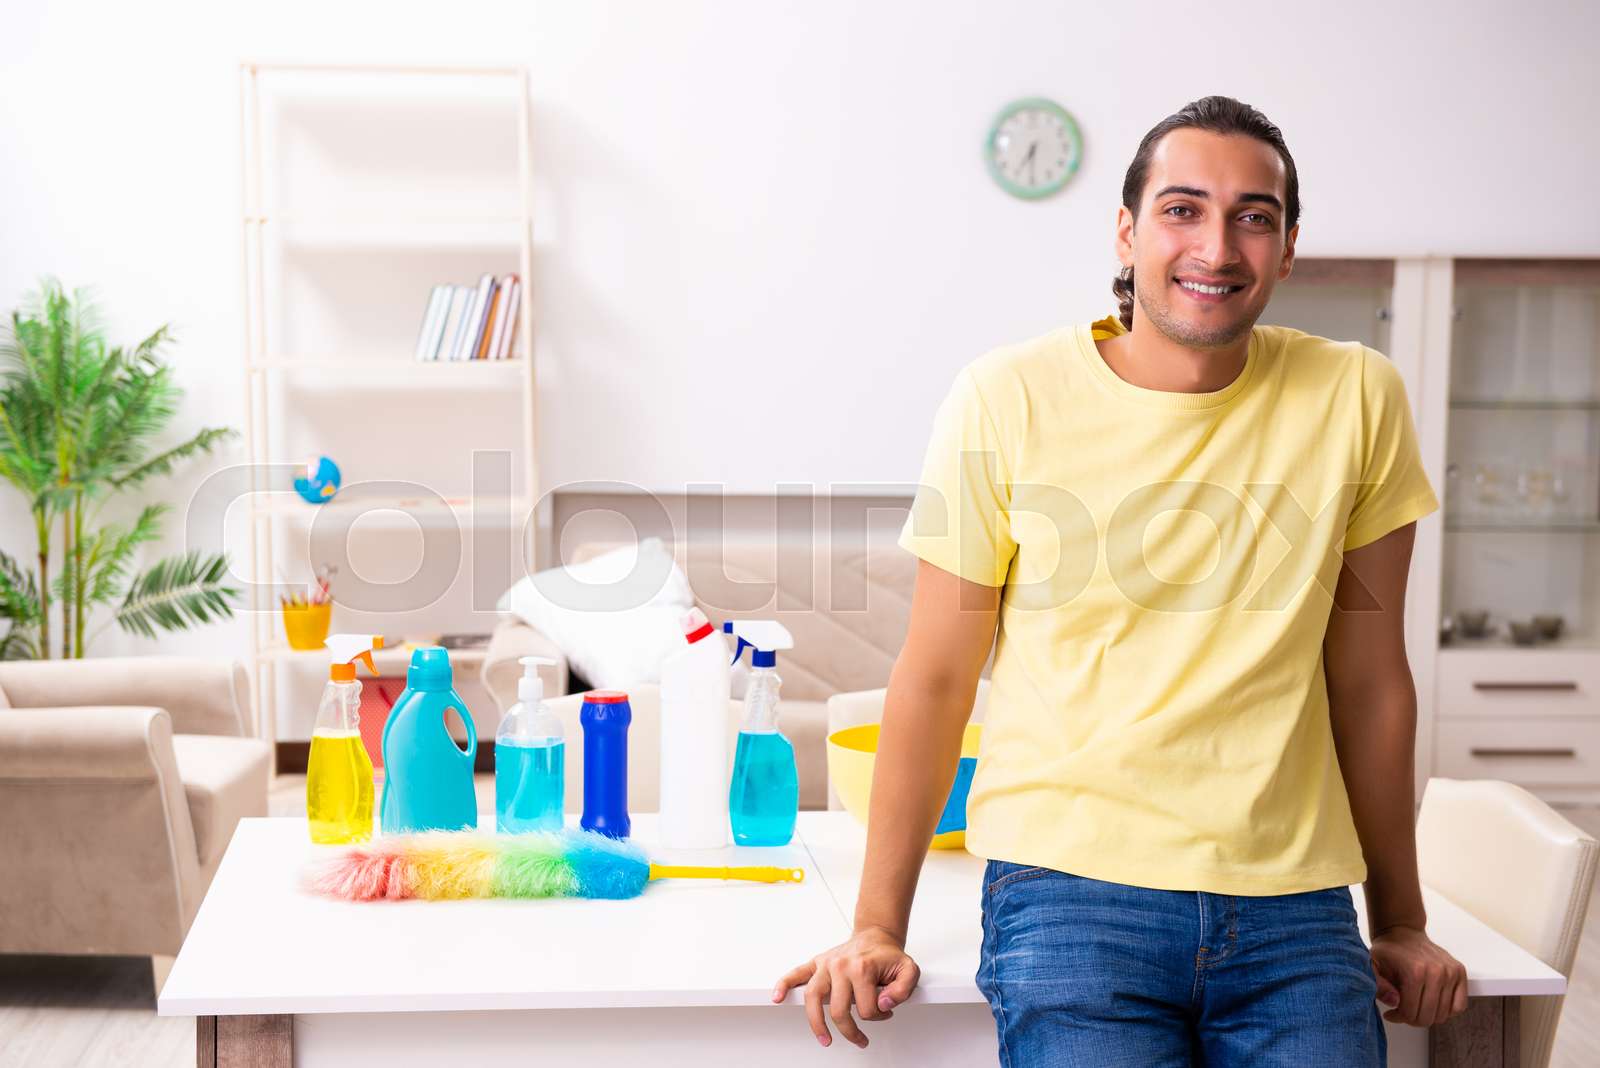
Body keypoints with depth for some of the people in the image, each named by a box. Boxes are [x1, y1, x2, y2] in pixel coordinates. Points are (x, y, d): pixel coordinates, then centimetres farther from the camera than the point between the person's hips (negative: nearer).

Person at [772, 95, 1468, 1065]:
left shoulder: (1358, 398, 0)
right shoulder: (1007, 400, -6)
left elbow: (1370, 679, 7)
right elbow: (936, 677, -1)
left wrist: (1402, 921, 13)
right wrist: (880, 927, 0)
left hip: (1294, 910, 3)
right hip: (1073, 889, -2)